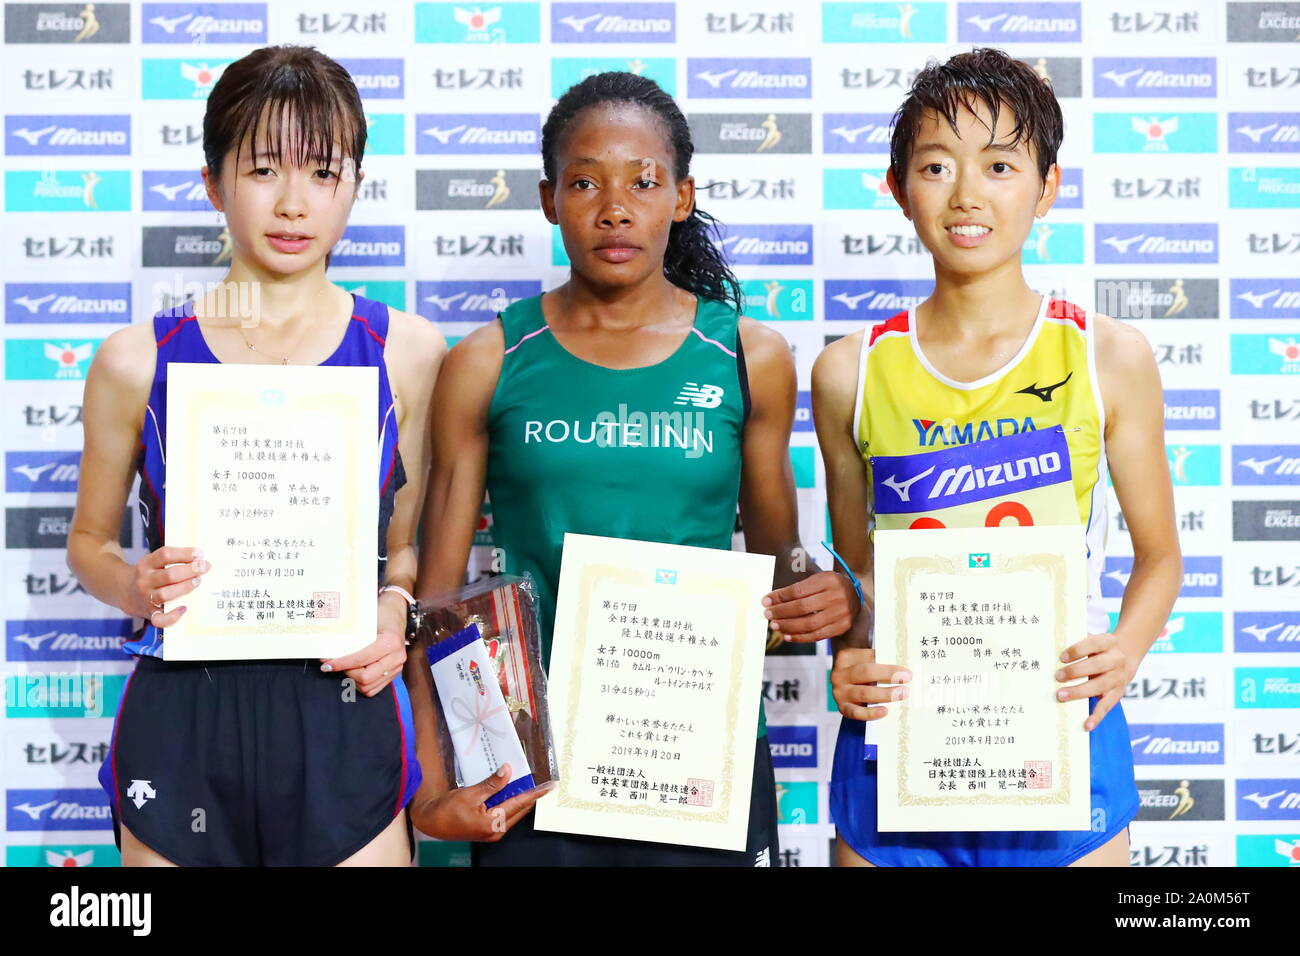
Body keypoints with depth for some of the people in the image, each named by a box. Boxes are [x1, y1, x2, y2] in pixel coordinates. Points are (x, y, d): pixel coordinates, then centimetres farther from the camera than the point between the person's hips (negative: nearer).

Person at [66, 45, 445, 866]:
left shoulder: (405, 352, 2)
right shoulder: (139, 361, -1)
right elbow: (90, 539, 11)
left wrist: (395, 609, -8)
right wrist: (132, 587, -10)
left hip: (342, 717, 0)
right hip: (182, 722, 0)